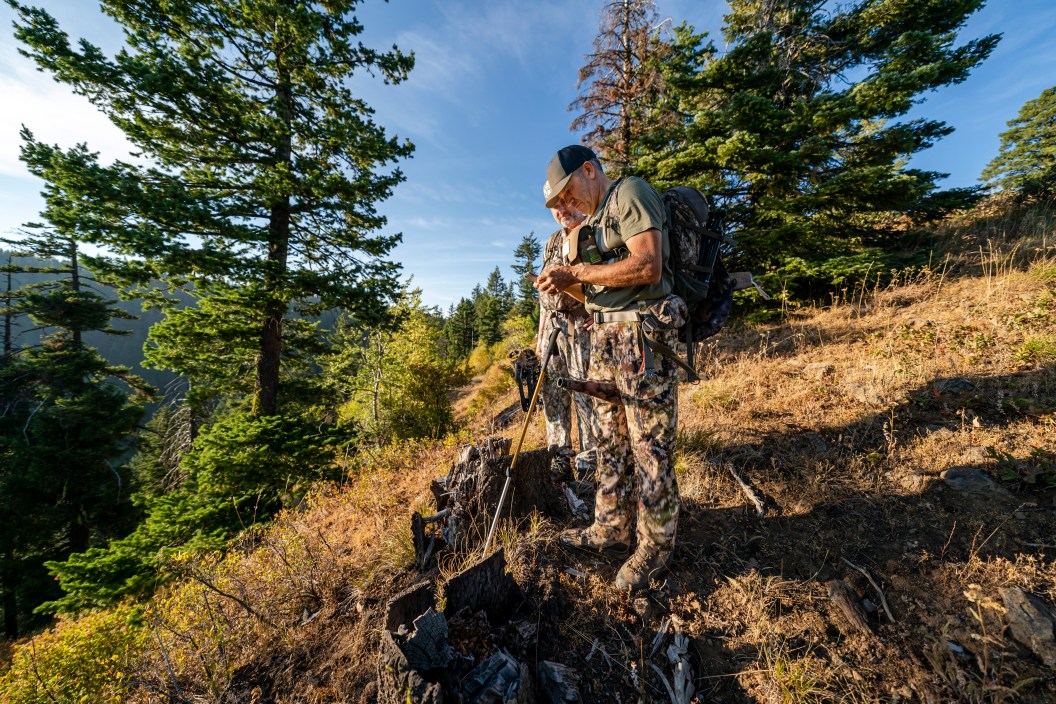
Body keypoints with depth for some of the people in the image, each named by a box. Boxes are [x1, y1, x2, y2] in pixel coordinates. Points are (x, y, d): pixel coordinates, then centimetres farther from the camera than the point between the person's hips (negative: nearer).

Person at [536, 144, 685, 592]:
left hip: (642, 336, -9)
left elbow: (647, 268, -19)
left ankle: (655, 548, 19)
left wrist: (577, 273, -14)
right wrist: (566, 284, 3)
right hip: (606, 337, 9)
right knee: (610, 441, 13)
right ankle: (611, 531, 28)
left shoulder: (631, 193, -3)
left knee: (650, 448, 0)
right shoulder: (598, 219, 24)